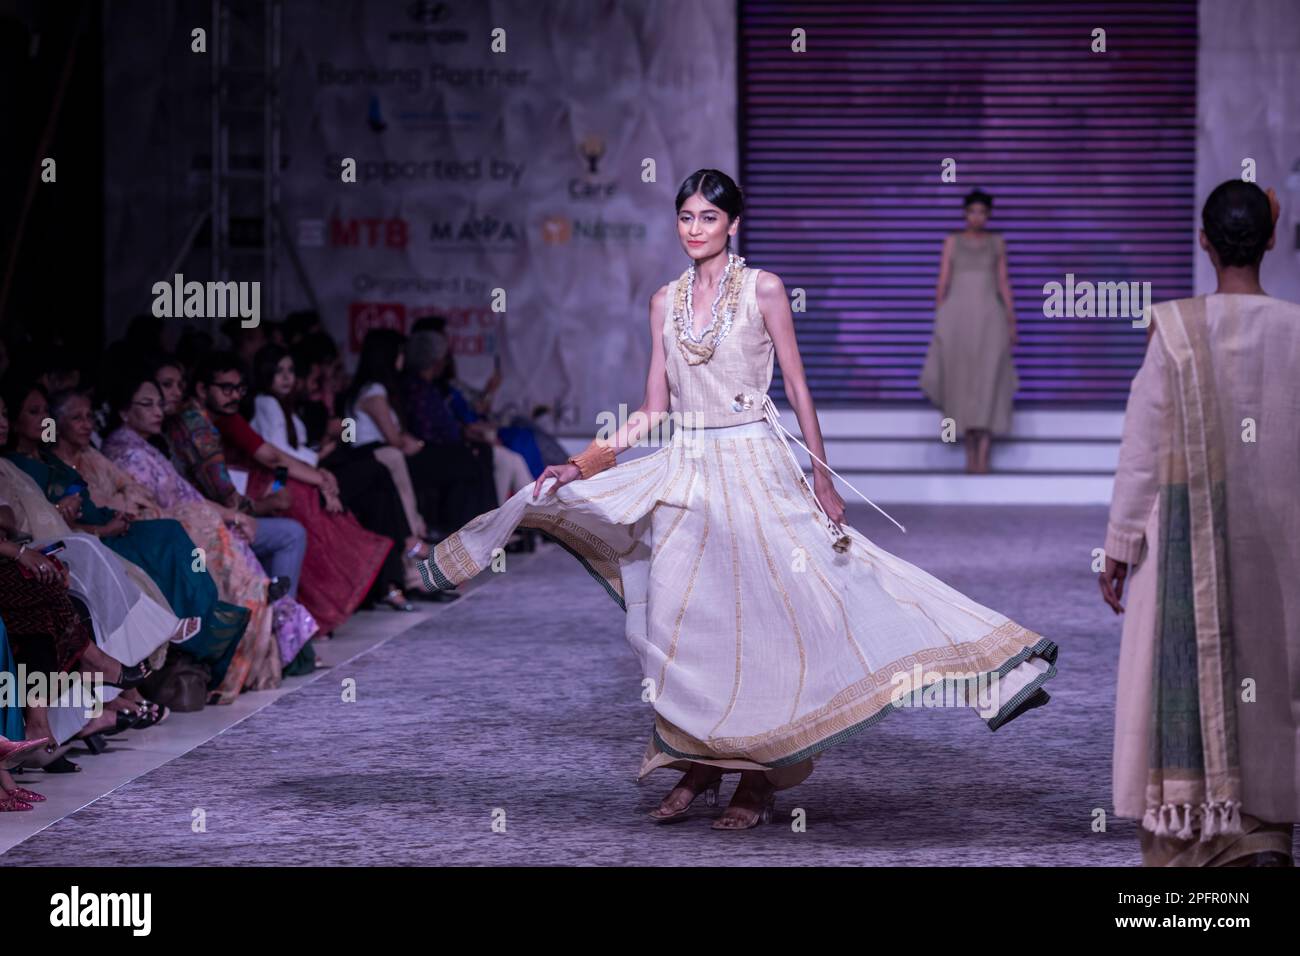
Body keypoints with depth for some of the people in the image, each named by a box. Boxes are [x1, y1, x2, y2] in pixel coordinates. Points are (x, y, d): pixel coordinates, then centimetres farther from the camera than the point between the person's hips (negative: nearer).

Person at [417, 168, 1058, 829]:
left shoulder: (763, 290, -2)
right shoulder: (666, 302, 10)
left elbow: (797, 386, 0)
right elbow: (654, 408, 10)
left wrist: (822, 477, -4)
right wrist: (585, 465, 2)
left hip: (753, 466, -4)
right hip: (683, 471, 4)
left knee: (757, 615, -4)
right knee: (680, 619, 2)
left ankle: (758, 778, 3)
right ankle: (698, 765, 15)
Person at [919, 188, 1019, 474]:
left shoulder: (997, 243, 9)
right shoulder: (952, 241, 7)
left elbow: (1004, 284, 9)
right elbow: (942, 283, 5)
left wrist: (1012, 323, 4)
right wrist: (938, 322, 0)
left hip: (989, 317, 0)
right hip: (958, 314, 0)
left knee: (987, 384, -11)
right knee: (963, 384, 2)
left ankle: (983, 455, -14)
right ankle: (970, 447, 18)